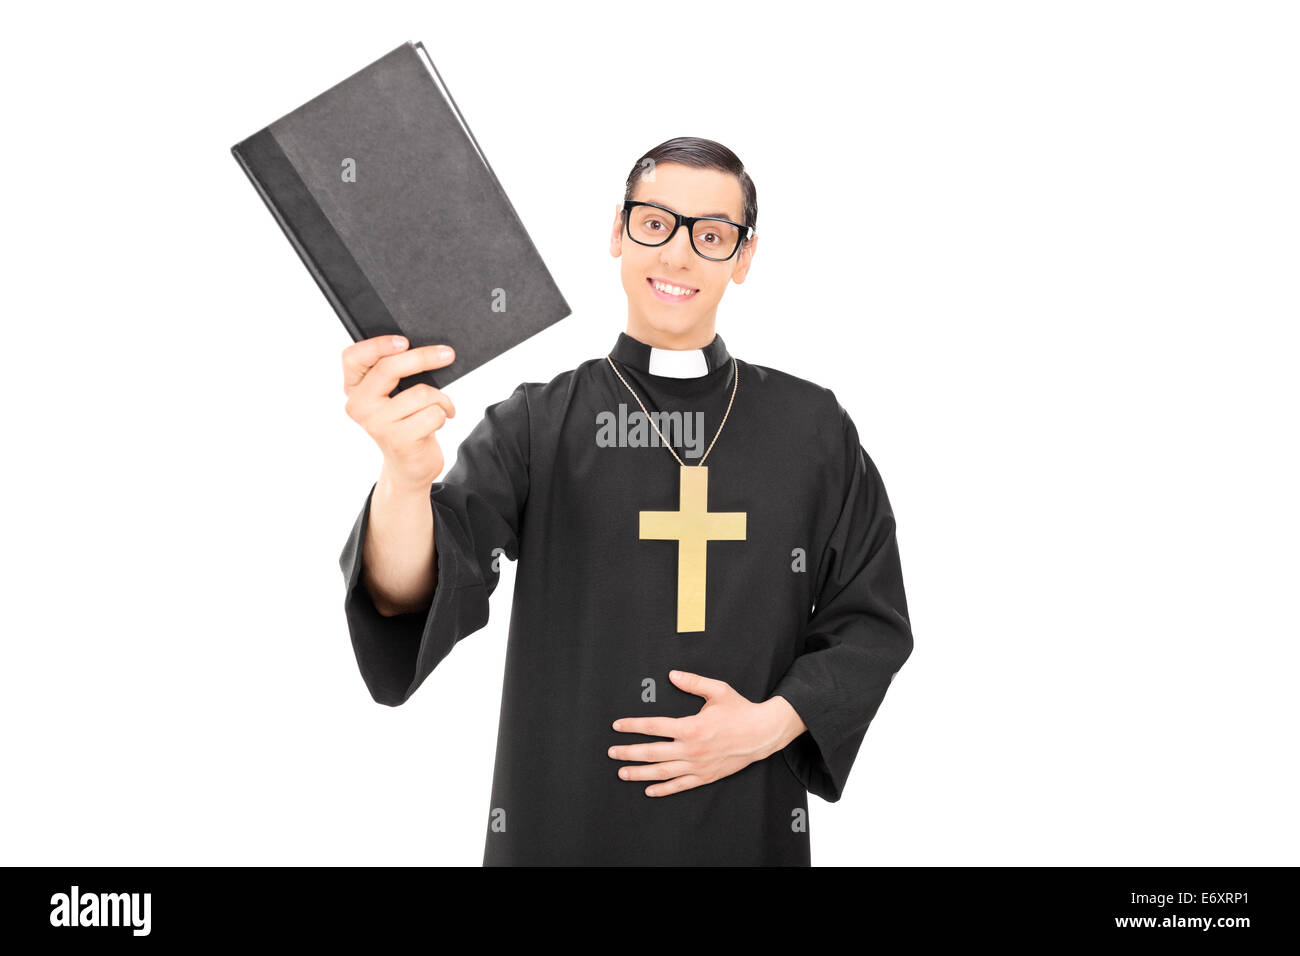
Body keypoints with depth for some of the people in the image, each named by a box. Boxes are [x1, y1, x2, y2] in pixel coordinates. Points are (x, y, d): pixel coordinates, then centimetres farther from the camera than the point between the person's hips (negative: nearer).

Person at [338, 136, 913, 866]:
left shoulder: (813, 429, -1)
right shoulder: (536, 425, -6)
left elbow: (872, 621, 3)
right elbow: (414, 594, -19)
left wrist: (774, 724, -13)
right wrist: (408, 475, -40)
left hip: (750, 828, 1)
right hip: (562, 825, 0)